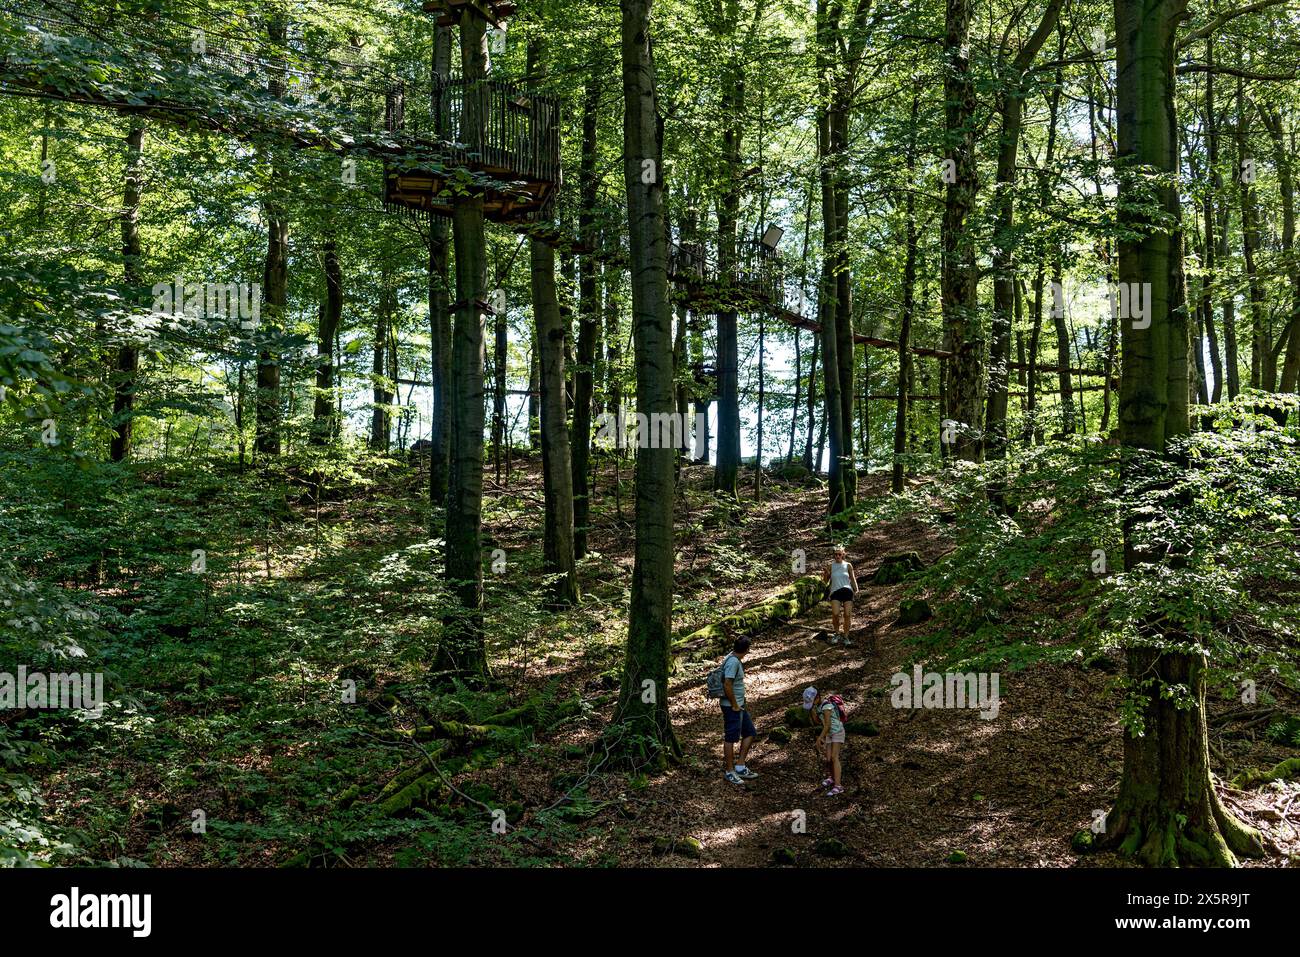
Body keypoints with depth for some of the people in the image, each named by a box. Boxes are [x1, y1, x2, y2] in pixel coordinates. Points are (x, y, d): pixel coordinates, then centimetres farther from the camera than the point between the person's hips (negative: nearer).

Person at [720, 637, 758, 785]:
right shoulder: (733, 662, -20)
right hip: (732, 707, -10)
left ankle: (740, 767, 19)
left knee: (749, 733, 15)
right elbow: (727, 685, -27)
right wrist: (734, 705, -18)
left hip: (739, 706, 10)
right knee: (730, 738, -1)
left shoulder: (736, 660, 10)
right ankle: (729, 772, 9)